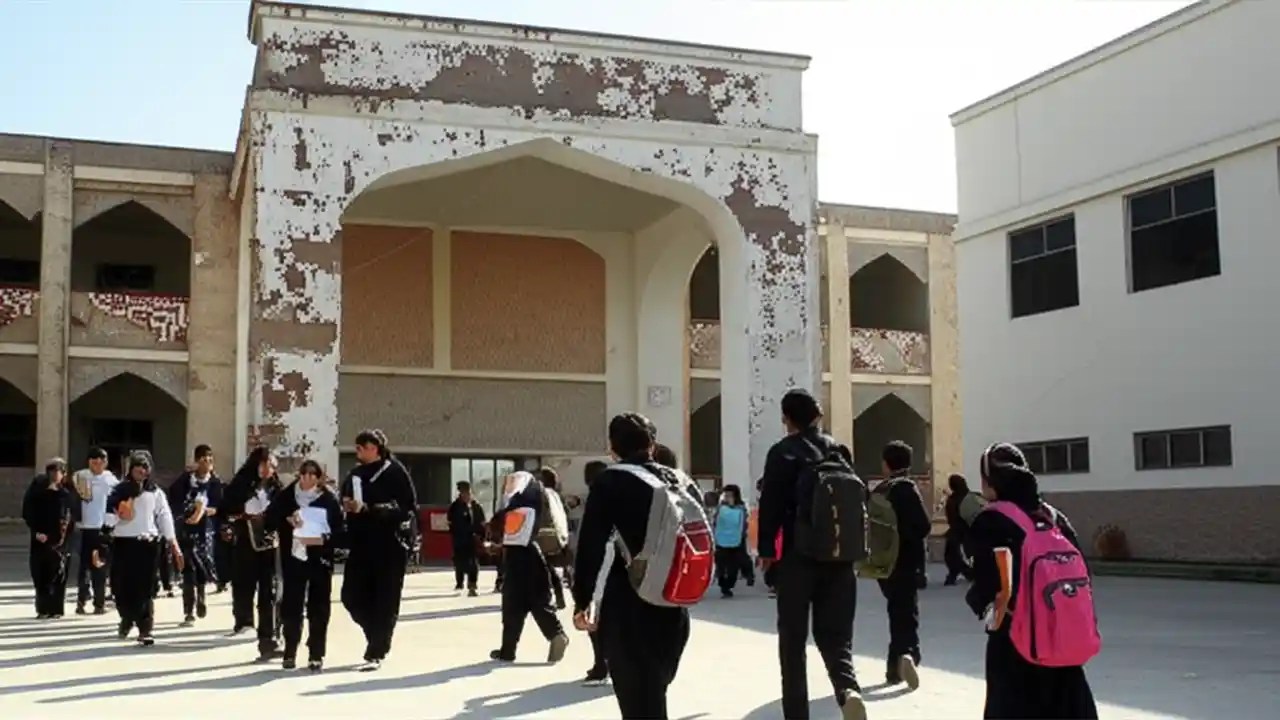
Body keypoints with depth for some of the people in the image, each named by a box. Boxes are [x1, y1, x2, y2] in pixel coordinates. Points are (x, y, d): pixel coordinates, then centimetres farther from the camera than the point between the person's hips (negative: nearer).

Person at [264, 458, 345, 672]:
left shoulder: (329, 500, -3)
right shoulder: (286, 496, 3)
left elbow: (339, 532, -5)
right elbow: (268, 521, -1)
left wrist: (322, 540, -21)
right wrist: (287, 520, -17)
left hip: (320, 560, -2)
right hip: (293, 558, 2)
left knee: (318, 608, 1)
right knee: (291, 606, 5)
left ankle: (316, 656, 7)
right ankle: (290, 653, 18)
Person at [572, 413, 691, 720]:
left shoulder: (610, 481, -5)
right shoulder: (677, 480, 8)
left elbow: (591, 544, -10)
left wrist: (583, 600, -4)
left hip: (628, 605, -5)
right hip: (673, 606, 5)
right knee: (653, 695, 21)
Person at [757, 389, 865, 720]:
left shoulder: (783, 452, -4)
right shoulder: (837, 448, 10)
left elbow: (771, 504, -10)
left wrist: (766, 550, -3)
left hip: (798, 556, -4)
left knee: (793, 640, 6)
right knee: (834, 633, 9)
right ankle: (848, 689, -19)